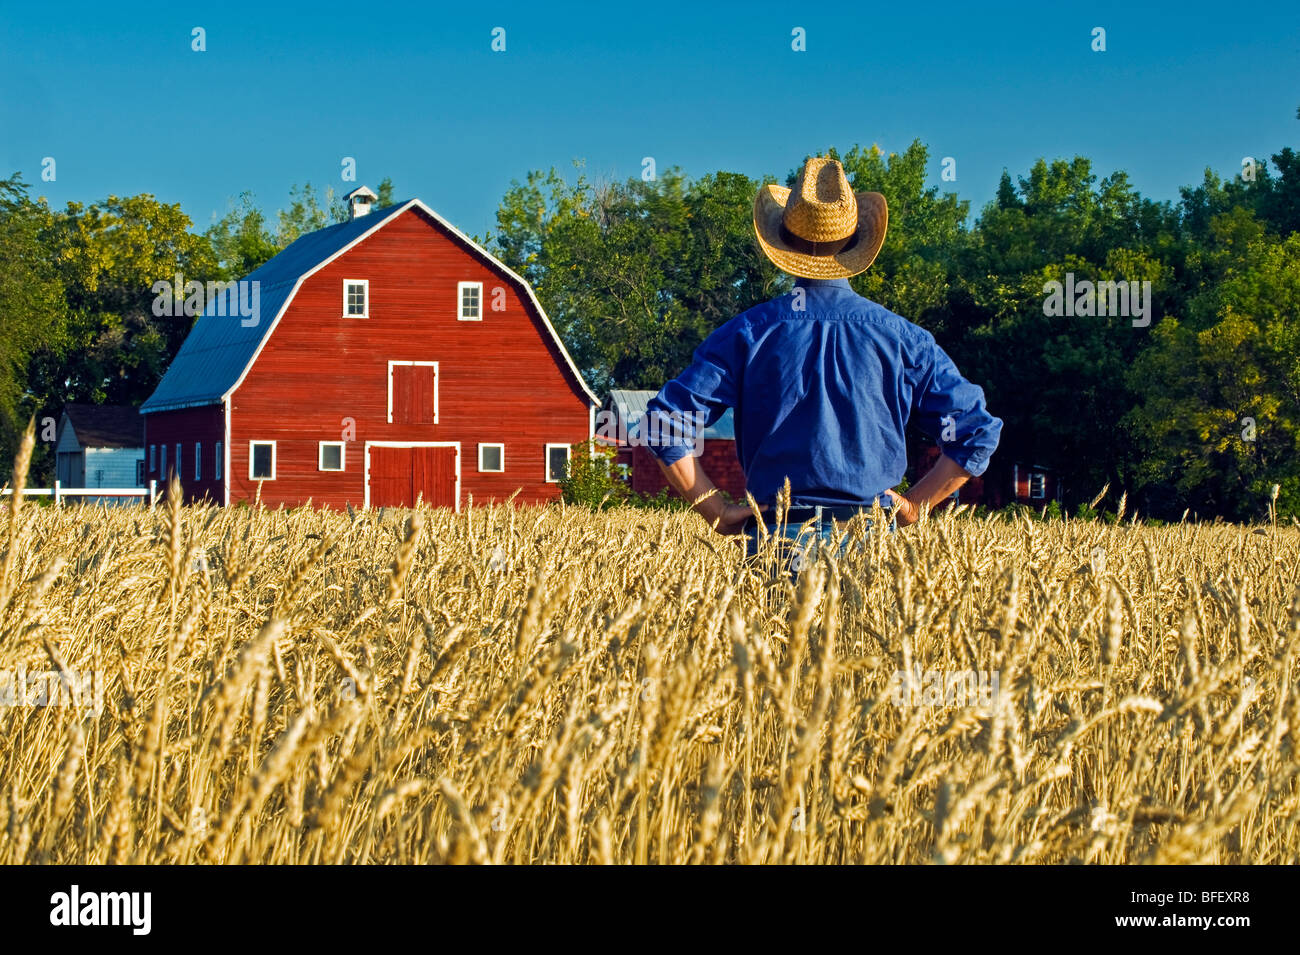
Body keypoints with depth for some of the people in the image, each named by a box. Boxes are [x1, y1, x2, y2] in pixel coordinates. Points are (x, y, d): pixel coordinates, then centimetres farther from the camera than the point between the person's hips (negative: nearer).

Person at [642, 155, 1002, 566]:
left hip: (776, 536, -1)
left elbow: (667, 424, -7)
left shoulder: (749, 332, 0)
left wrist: (719, 513, -1)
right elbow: (977, 430, 2)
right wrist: (911, 507, 7)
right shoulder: (901, 338, 3)